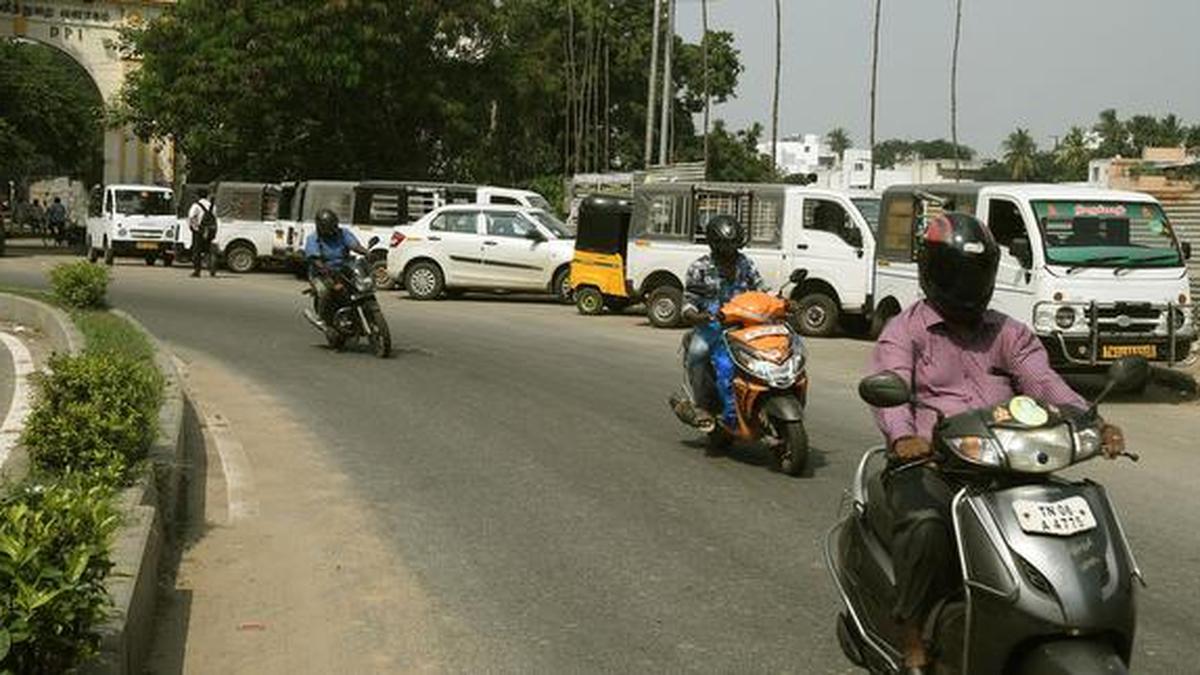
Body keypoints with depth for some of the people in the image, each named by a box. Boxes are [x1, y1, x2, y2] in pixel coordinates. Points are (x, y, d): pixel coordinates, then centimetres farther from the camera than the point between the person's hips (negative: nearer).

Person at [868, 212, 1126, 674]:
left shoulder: (1008, 333, 19)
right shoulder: (905, 331, 6)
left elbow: (1042, 381, 2)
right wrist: (903, 436, -36)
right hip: (927, 463, -4)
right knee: (925, 525, -35)